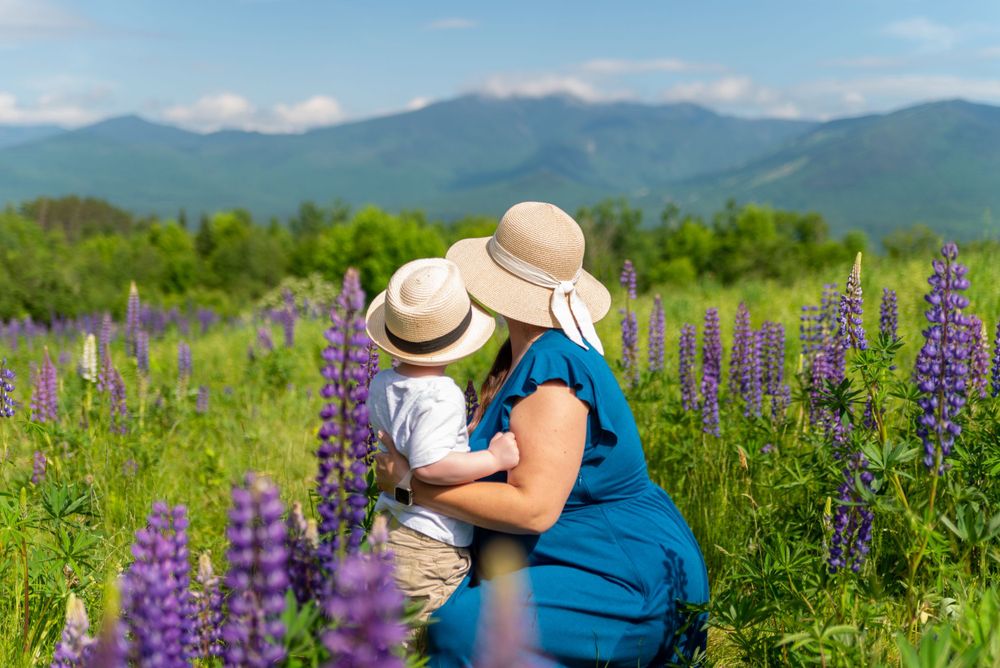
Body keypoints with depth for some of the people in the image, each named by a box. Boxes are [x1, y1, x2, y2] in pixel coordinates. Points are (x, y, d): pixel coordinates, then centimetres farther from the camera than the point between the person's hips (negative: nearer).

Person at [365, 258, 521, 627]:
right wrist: (494, 459, -23)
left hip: (388, 527, 9)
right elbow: (428, 465, -30)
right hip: (432, 550, -8)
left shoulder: (381, 385, 6)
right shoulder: (441, 397, -20)